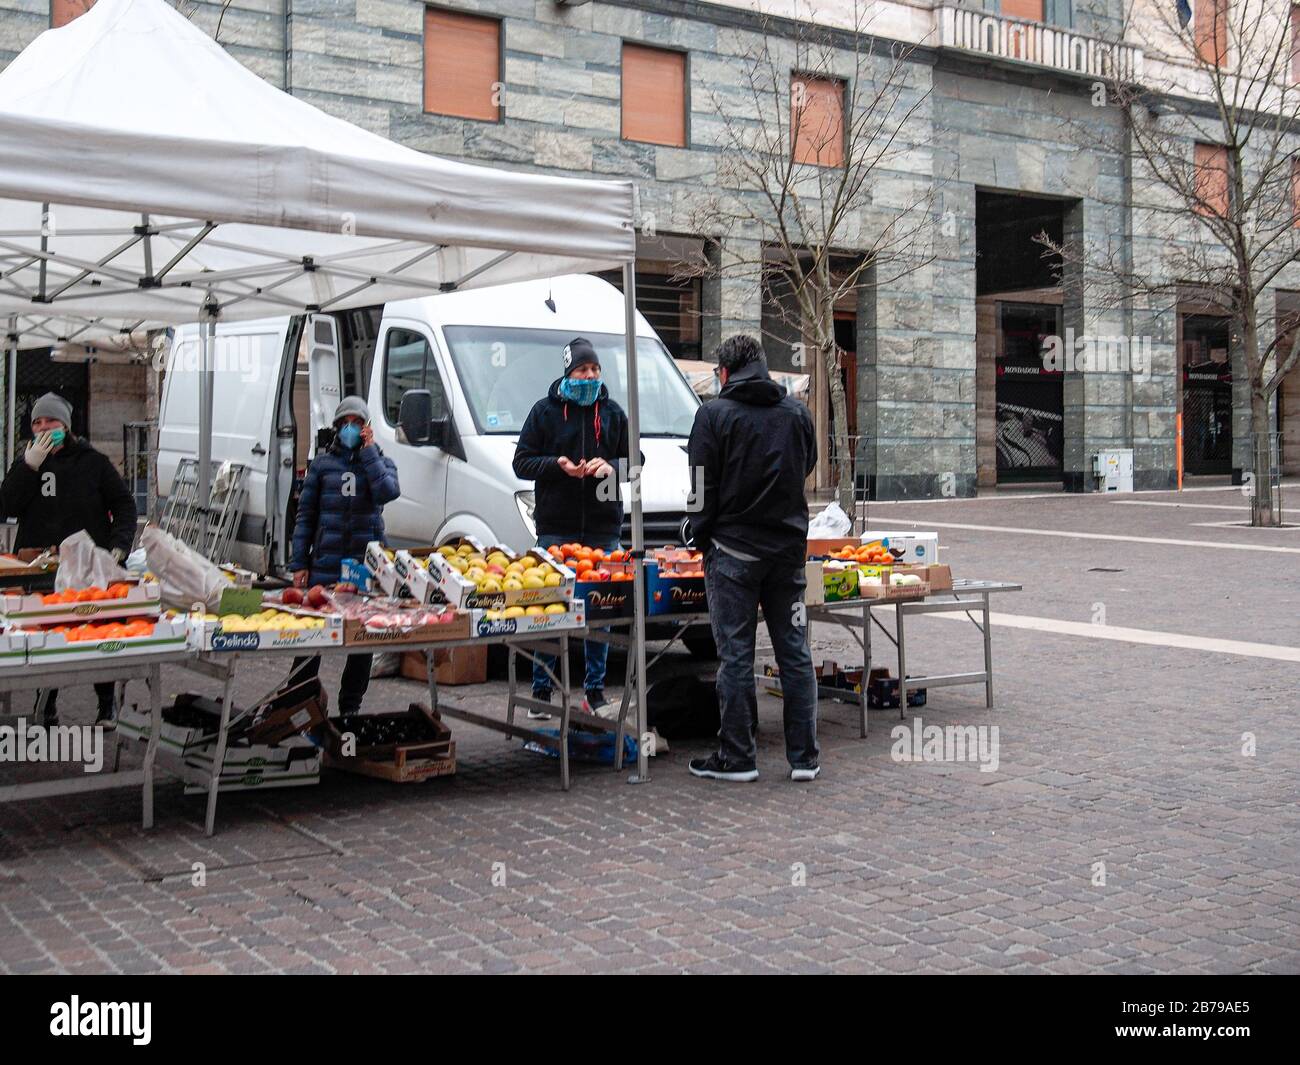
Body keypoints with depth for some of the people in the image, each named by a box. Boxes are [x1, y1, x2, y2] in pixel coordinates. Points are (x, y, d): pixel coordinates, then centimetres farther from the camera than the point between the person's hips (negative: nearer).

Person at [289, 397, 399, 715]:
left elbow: (387, 492, -14)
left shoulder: (380, 461, 9)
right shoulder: (322, 463, 8)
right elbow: (305, 514, 8)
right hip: (325, 564, 0)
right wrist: (299, 563, 2)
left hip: (367, 563, 1)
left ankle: (350, 706, 17)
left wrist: (369, 451, -9)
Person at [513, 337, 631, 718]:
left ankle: (595, 691, 15)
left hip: (603, 528, 2)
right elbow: (521, 462, 2)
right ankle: (541, 691, 11)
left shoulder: (613, 412, 11)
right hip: (556, 526, -2)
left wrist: (611, 467, -8)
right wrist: (559, 466, -15)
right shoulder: (545, 411, 3)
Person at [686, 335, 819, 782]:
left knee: (736, 655, 2)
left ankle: (737, 757, 7)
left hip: (734, 548, -4)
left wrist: (702, 537, 2)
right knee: (795, 652, 9)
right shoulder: (797, 411, 7)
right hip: (789, 546, 4)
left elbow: (702, 483, -7)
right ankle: (804, 757, 12)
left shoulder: (714, 413, -7)